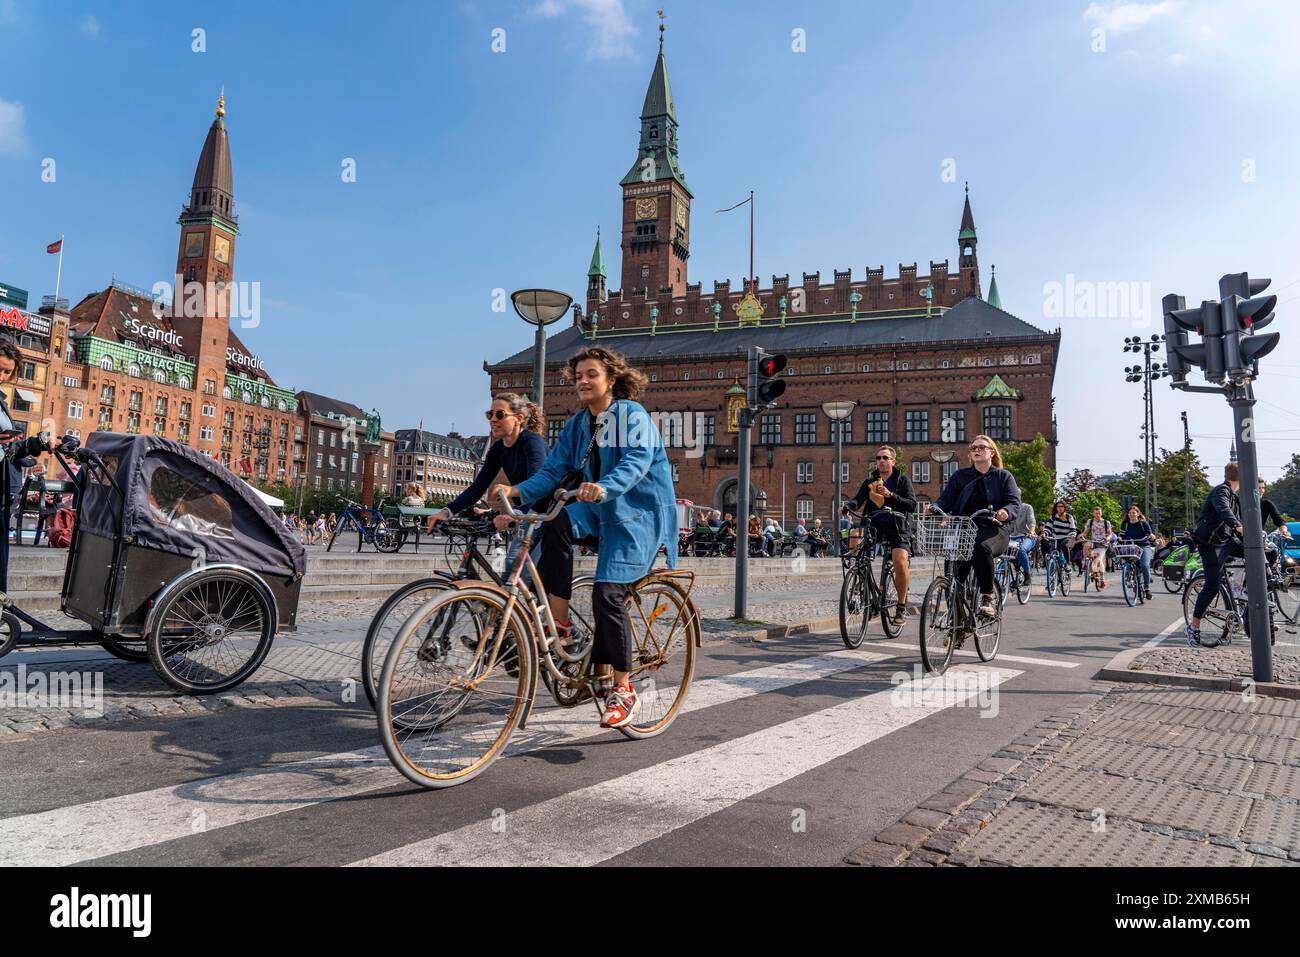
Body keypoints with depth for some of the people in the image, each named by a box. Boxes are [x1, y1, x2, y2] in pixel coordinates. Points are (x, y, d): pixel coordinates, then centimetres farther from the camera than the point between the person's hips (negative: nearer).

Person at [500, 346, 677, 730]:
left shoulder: (632, 414, -9)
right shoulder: (577, 424, 10)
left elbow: (637, 460, -26)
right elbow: (553, 470, 4)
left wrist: (604, 487, -44)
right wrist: (519, 491, -15)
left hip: (640, 513, -6)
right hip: (602, 510, 6)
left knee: (607, 592, -18)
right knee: (556, 525, -25)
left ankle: (623, 690, -5)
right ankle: (558, 619, -15)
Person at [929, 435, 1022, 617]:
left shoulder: (1004, 476, 13)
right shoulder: (960, 476, 18)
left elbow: (1015, 503, 0)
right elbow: (946, 500, 7)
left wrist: (1006, 512, -24)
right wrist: (934, 507, -16)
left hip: (993, 529, -2)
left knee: (982, 548, -37)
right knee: (958, 571, -20)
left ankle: (988, 596, -21)